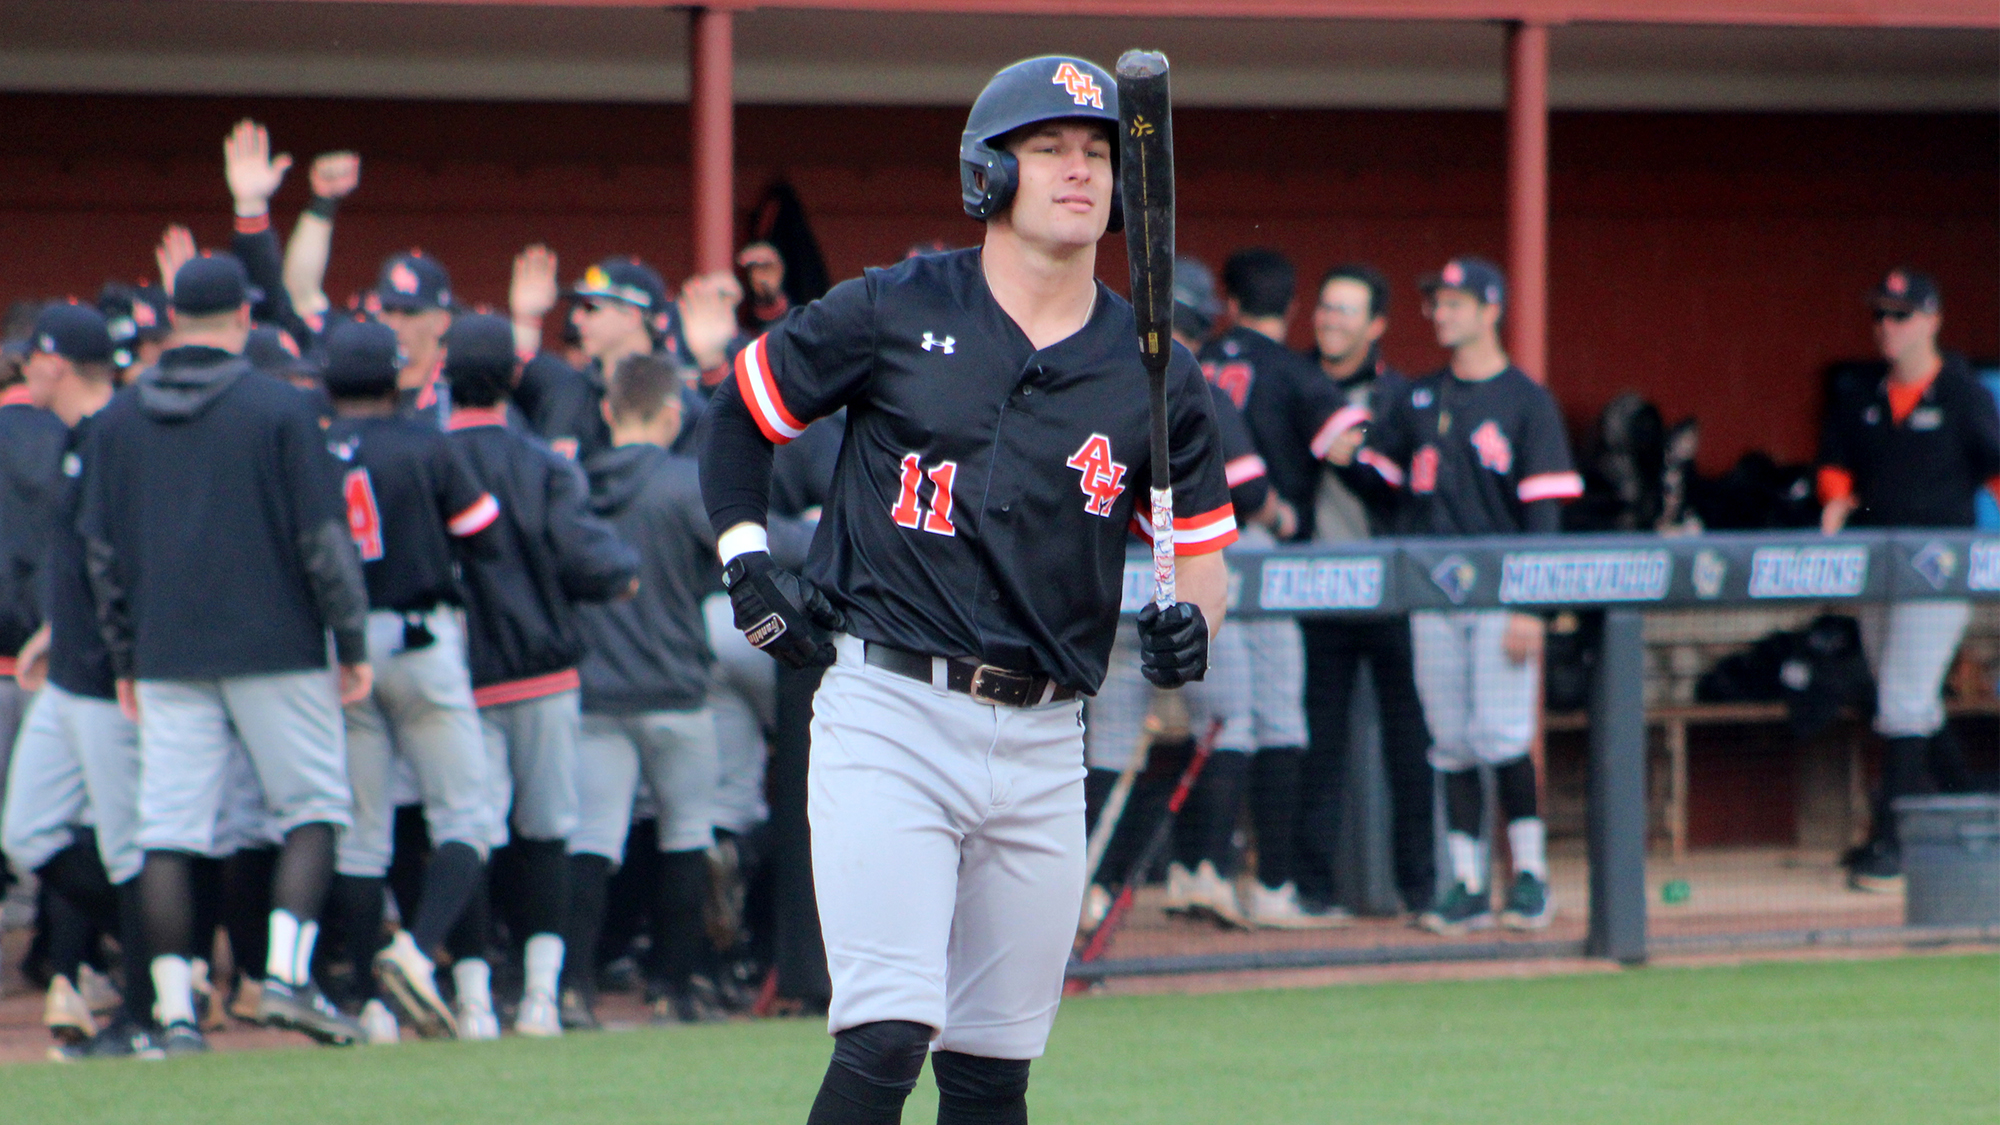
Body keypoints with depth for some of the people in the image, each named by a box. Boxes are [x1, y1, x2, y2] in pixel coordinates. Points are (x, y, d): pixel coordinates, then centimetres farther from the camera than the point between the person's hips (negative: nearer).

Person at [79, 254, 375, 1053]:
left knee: (169, 834, 3)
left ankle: (175, 1010, -1)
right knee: (313, 808, 7)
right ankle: (287, 972, -8)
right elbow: (324, 539, -6)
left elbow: (102, 552, 10)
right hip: (275, 650, -3)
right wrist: (352, 644, 1)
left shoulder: (118, 419, 7)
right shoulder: (279, 409, -5)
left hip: (167, 658, 3)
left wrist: (126, 659, 16)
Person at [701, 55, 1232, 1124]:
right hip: (889, 714, -4)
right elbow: (739, 410, 12)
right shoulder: (892, 313, -1)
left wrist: (1190, 620, -9)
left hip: (1042, 743, 4)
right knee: (887, 1038, -16)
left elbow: (1204, 550, 13)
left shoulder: (1155, 376, 6)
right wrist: (746, 566, 2)